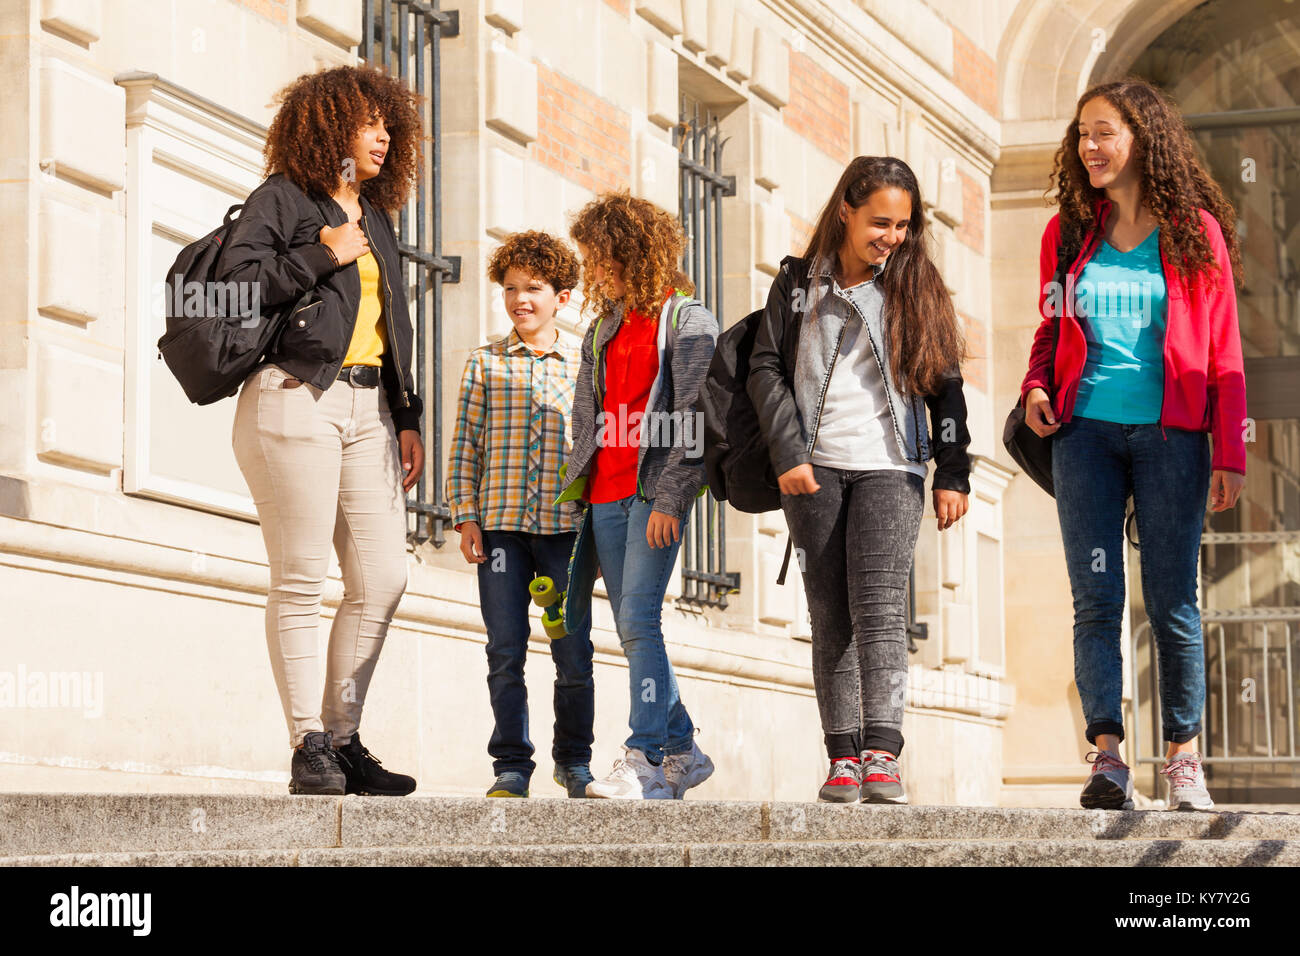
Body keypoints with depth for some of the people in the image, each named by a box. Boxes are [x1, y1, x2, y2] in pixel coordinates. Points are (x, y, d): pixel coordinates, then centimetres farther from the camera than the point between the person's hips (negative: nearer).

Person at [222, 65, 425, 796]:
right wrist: (324, 255, -9)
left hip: (367, 407, 7)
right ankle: (309, 747, -5)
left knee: (383, 580, 0)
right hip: (297, 398, -7)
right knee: (301, 581, -7)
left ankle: (344, 740, 7)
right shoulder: (283, 200, 2)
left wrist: (407, 419, 18)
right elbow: (236, 279, -12)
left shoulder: (376, 218, 24)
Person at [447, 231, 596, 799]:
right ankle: (511, 764, 9)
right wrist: (465, 515, -1)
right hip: (500, 524, 0)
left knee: (574, 653, -1)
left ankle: (574, 760, 15)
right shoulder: (485, 363, 8)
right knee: (505, 652, 0)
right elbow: (465, 444, 7)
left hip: (566, 525, 0)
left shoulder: (582, 366, 8)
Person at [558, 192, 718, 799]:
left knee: (638, 621, -16)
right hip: (604, 494, 7)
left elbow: (692, 423, -10)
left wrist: (668, 499, -16)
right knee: (631, 629, 7)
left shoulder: (687, 320, -3)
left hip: (654, 494, -7)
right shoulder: (605, 324, 19)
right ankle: (682, 751, 16)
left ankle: (645, 763, -18)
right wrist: (576, 487, 12)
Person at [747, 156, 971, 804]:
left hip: (890, 466, -1)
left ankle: (882, 755, -24)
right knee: (830, 616, 0)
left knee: (879, 606, -15)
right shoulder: (799, 283, 9)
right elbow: (766, 369, 7)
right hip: (814, 469, 1)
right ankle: (844, 757, 2)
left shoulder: (916, 288, 8)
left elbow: (946, 385, 8)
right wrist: (787, 454, -5)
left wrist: (953, 474, 2)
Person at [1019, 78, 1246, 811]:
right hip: (1086, 431, 2)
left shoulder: (1195, 232, 4)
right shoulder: (1069, 234, 12)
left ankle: (1184, 757, 8)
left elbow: (1223, 351, 3)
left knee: (1172, 600, -1)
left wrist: (1230, 454, -3)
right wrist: (1036, 386, 0)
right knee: (1096, 599, -5)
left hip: (1169, 433, -2)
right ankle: (1108, 757, -5)